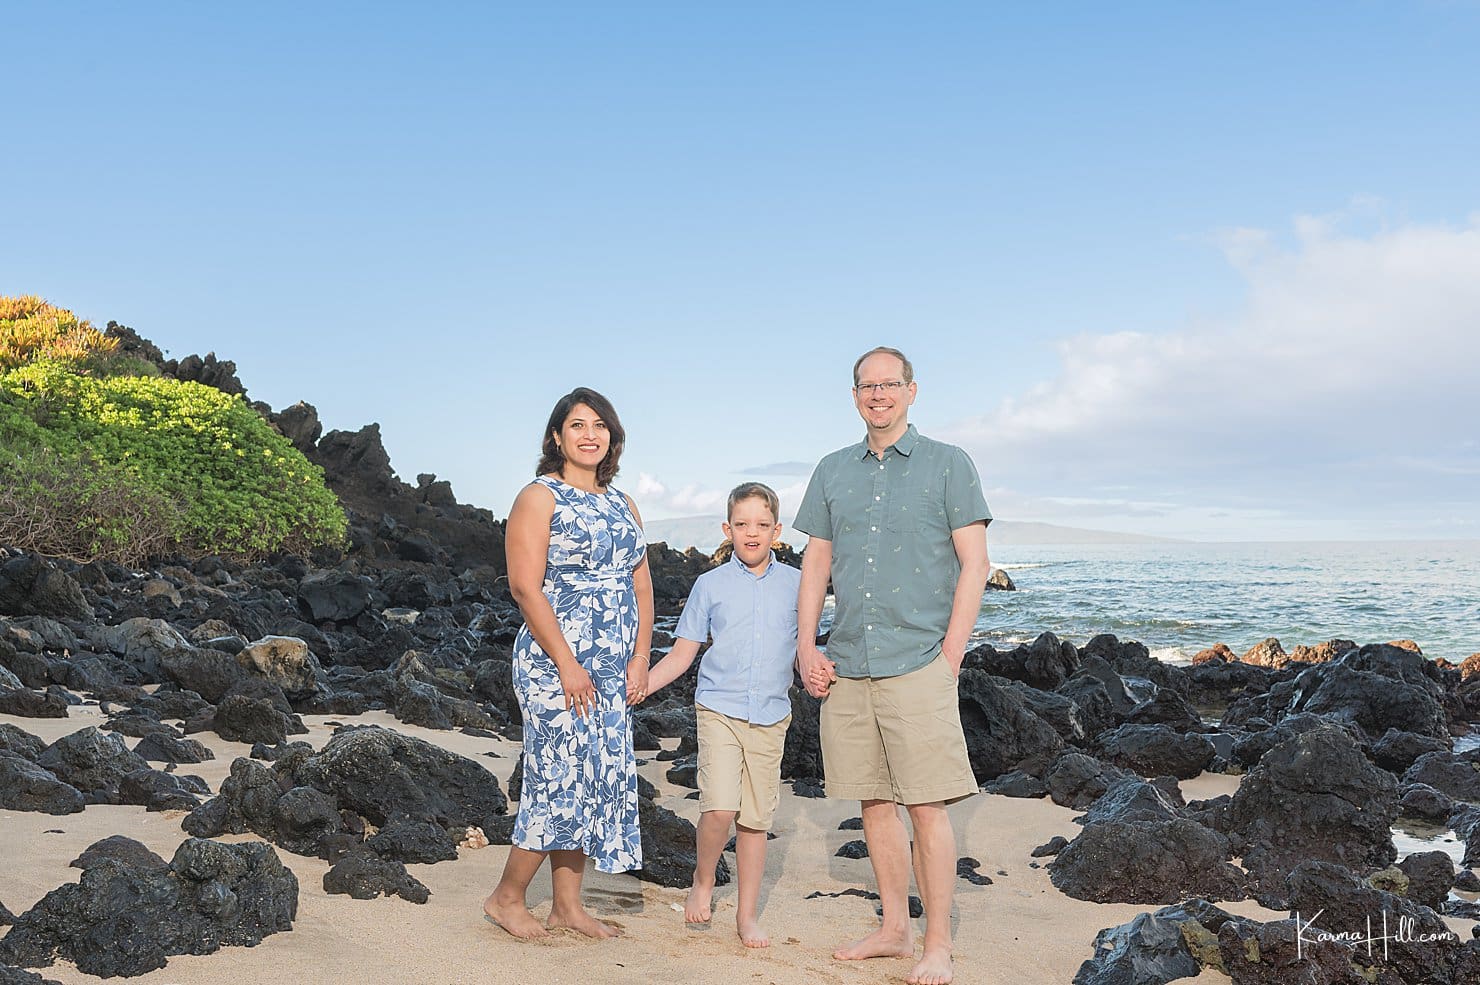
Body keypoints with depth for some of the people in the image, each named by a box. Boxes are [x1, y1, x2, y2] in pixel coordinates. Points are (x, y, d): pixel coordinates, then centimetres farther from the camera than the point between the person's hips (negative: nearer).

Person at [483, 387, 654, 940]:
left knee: (601, 777, 7)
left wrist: (639, 659, 3)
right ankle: (507, 898, 11)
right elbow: (525, 586, -13)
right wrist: (567, 664, -17)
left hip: (611, 671, 7)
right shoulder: (540, 498, -5)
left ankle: (567, 906, 18)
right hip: (553, 665, -7)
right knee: (561, 778, -7)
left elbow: (640, 586, 15)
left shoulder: (623, 506, 16)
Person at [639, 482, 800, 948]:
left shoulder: (796, 584, 6)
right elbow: (682, 653, 7)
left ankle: (747, 914, 21)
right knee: (719, 809, -15)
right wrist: (636, 686, -4)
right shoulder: (710, 585, 3)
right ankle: (703, 880, 14)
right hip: (718, 709, -1)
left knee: (755, 819, 6)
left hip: (771, 716, 1)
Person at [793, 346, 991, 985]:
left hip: (918, 665, -4)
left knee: (926, 806, -4)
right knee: (873, 802, 11)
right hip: (846, 667, 5)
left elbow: (974, 564, -2)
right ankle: (894, 929, 24)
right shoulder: (832, 471, 14)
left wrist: (949, 656, -9)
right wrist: (806, 647, 4)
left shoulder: (947, 465, 2)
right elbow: (815, 563, 15)